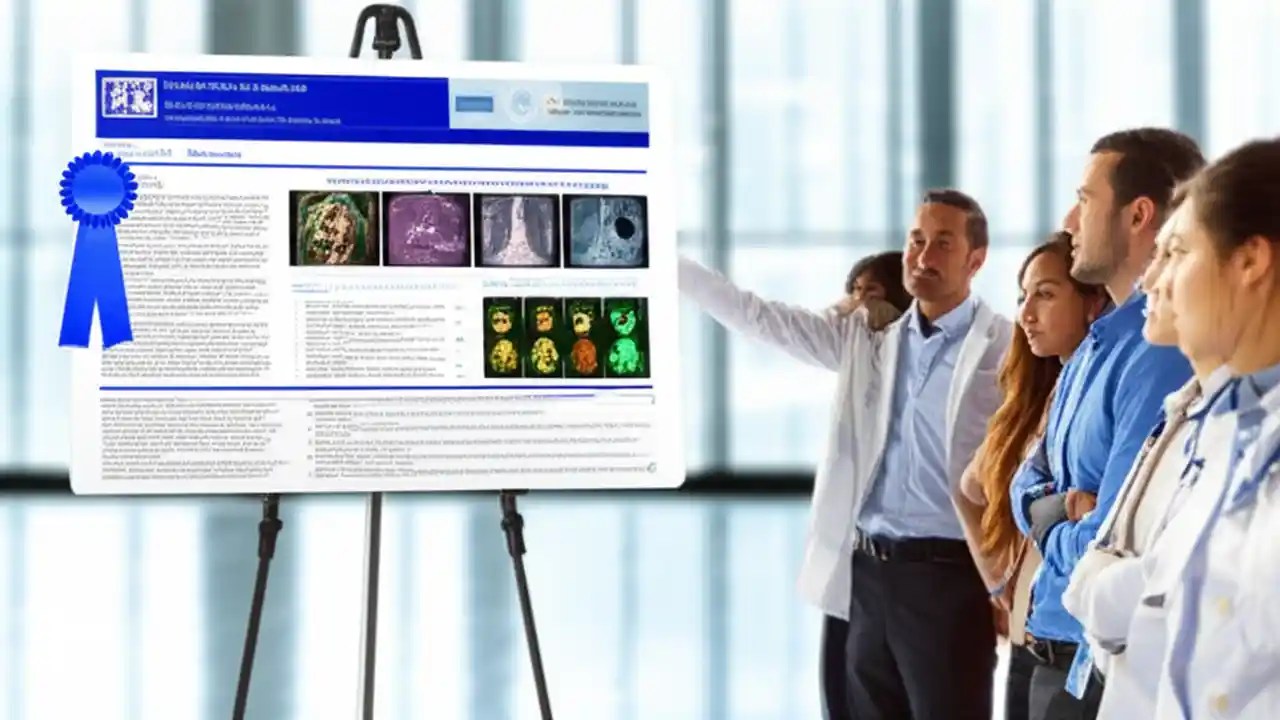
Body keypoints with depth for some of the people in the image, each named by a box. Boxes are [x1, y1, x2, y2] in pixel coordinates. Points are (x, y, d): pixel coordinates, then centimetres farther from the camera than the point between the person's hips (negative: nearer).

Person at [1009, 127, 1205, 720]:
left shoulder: (1167, 353, -22)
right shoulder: (1099, 344, 11)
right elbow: (1033, 481, 13)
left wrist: (1050, 532, -4)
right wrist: (1060, 514, -10)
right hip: (1064, 656, 9)